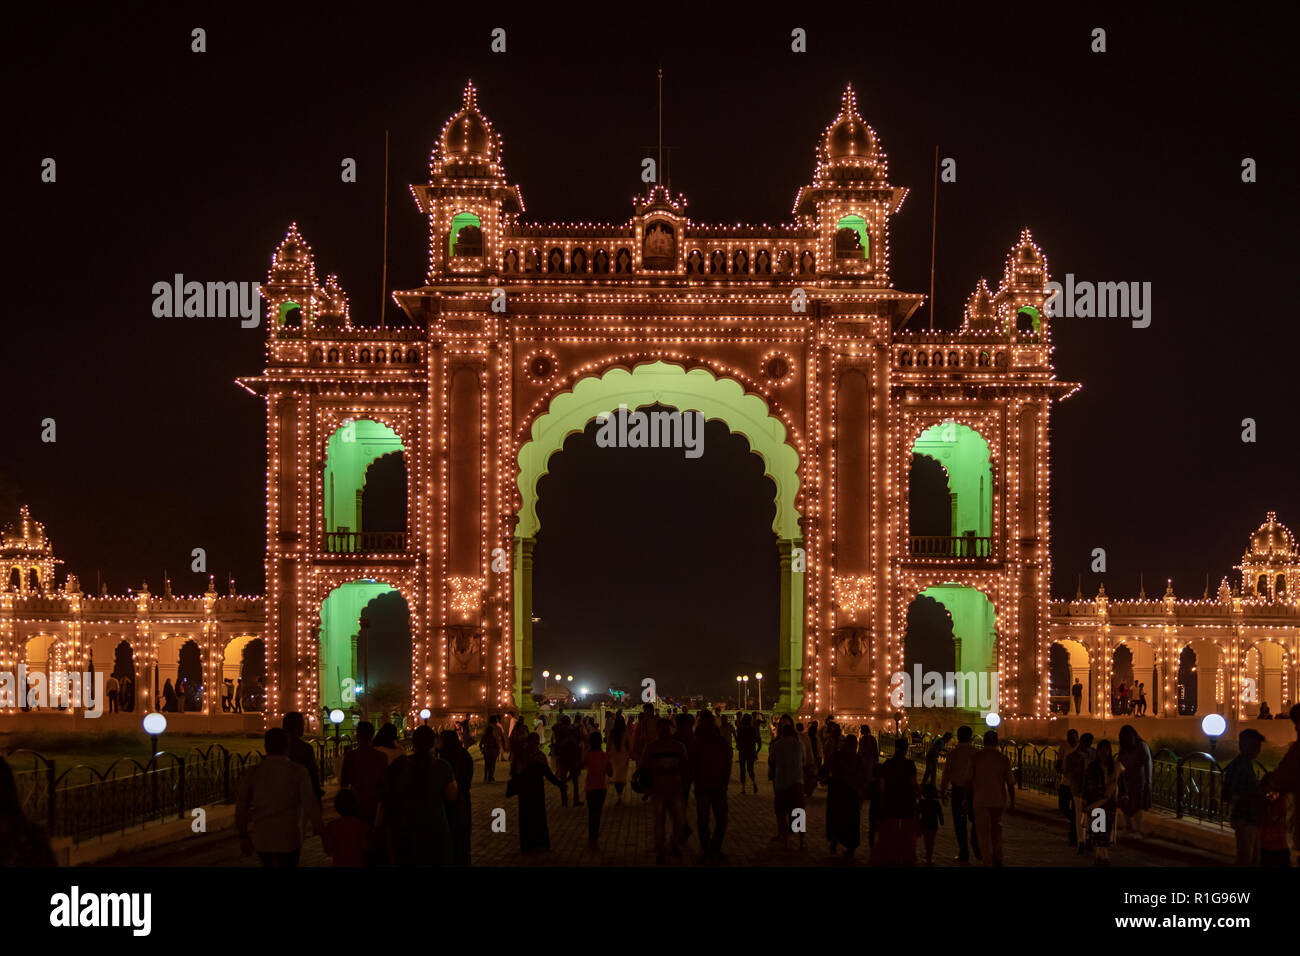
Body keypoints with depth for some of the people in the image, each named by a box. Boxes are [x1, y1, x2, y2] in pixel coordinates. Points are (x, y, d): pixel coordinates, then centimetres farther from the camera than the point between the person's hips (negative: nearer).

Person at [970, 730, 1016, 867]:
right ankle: (998, 857, 20)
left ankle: (988, 862, 1)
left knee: (983, 830, 4)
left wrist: (968, 800, 6)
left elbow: (970, 780, -3)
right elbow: (1010, 783, -1)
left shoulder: (976, 757, -5)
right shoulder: (1003, 758, -2)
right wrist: (1012, 803, 7)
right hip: (999, 799, 2)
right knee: (996, 827, 21)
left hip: (980, 799, -2)